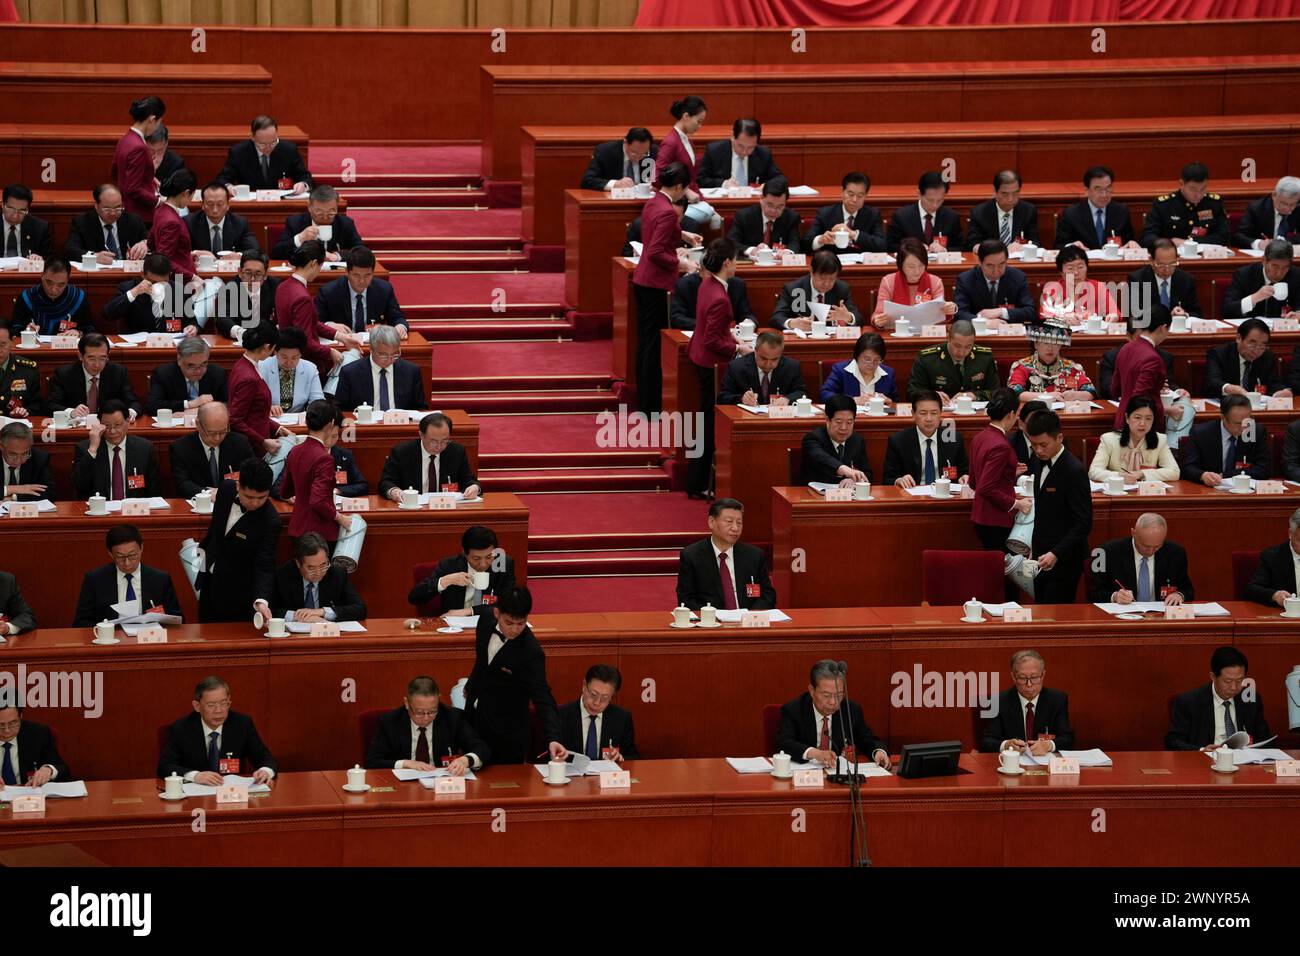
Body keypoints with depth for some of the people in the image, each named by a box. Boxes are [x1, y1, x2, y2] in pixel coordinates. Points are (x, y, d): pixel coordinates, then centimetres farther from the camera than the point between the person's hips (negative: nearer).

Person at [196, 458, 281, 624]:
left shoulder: (270, 521, -28)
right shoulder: (226, 489, -12)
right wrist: (203, 547, 21)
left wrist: (261, 601, -43)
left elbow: (264, 566, -29)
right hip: (209, 580, 6)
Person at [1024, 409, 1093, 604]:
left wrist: (1056, 554, -25)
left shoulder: (1074, 471, -18)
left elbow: (1084, 522, -18)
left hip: (1064, 559, -8)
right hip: (1042, 555, 8)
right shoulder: (1038, 462, 7)